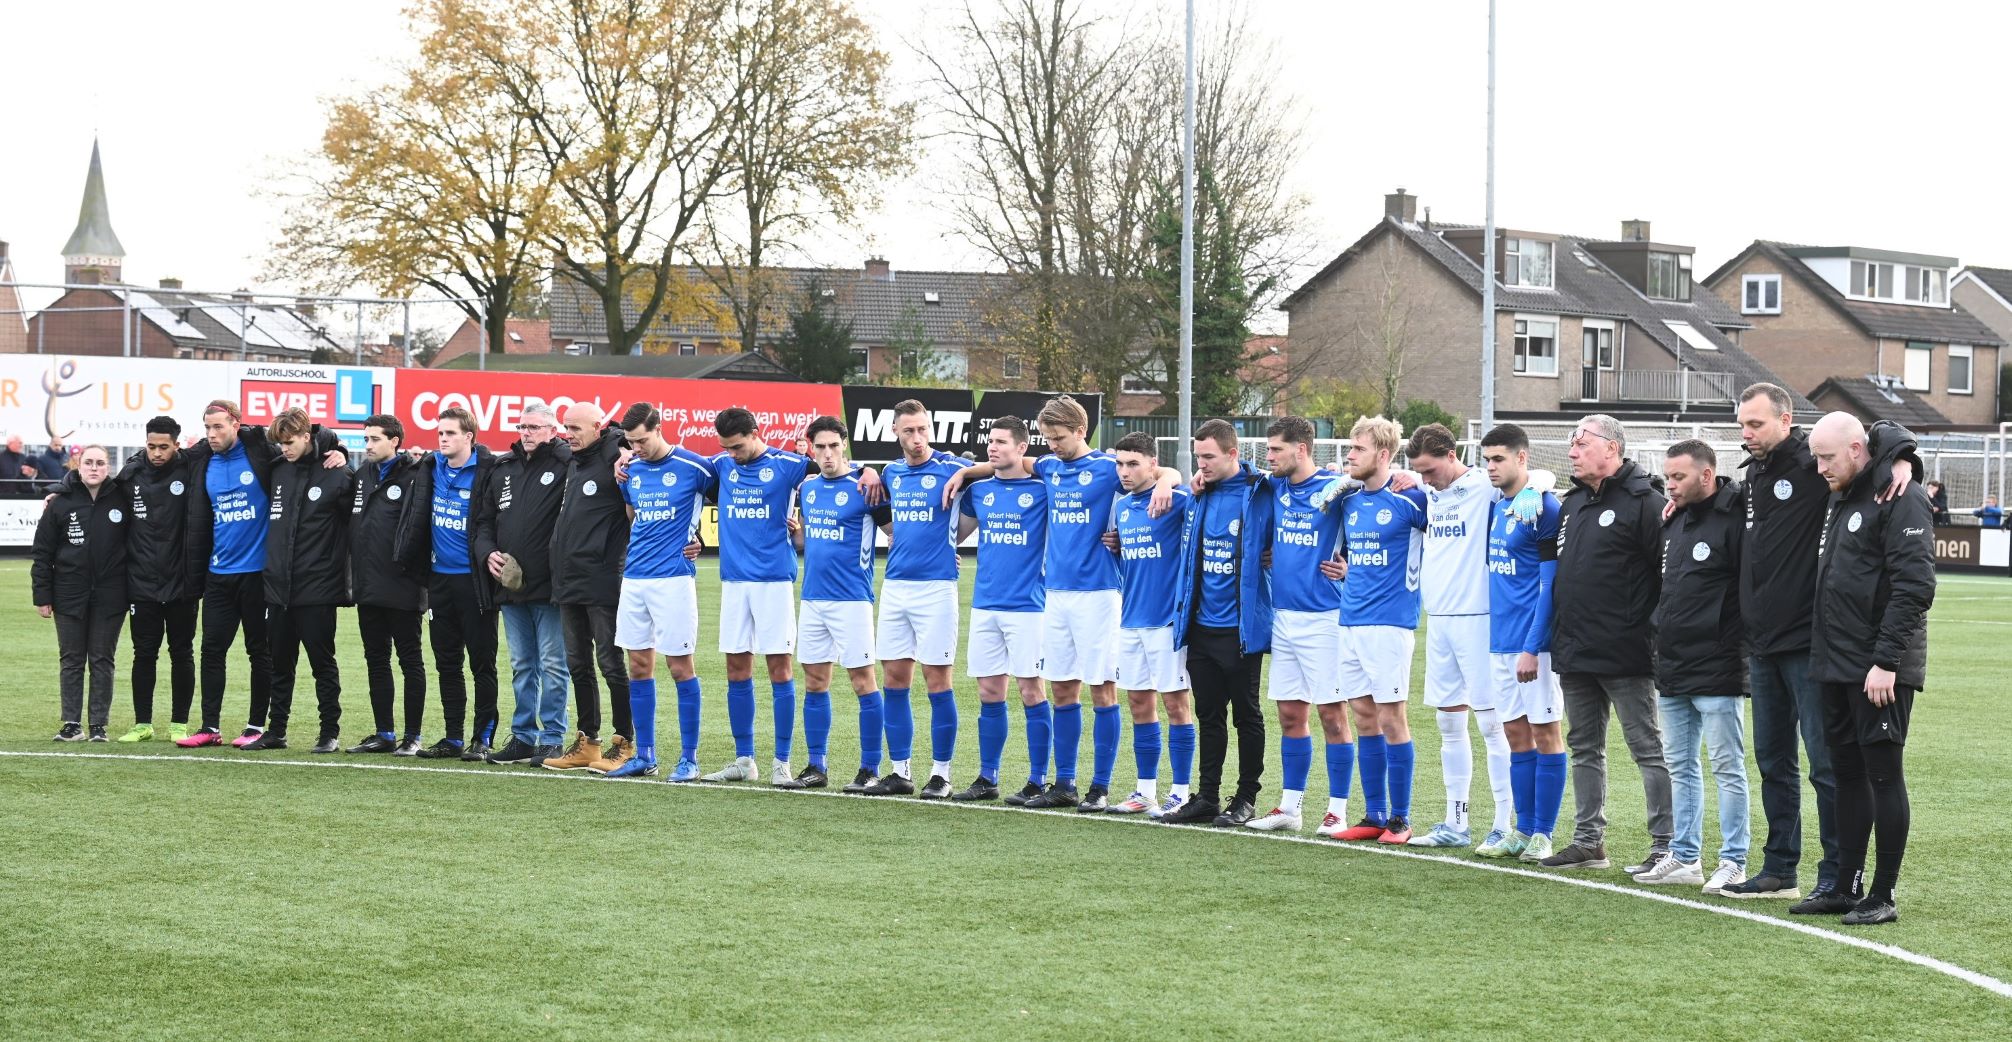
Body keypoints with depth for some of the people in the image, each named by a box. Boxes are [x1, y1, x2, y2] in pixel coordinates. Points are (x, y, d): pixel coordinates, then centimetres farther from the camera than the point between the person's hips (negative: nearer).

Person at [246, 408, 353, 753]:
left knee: (322, 662, 2)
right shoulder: (277, 472, 9)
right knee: (280, 663, 12)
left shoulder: (334, 475, -9)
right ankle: (276, 731, 19)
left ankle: (330, 732, 9)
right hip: (279, 587, 6)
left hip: (317, 589, -6)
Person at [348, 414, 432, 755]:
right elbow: (353, 521, 19)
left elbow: (417, 524, -16)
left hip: (401, 587, -8)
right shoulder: (363, 474, 14)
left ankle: (413, 736, 4)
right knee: (376, 660, 11)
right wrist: (354, 570, 12)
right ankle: (384, 733, 18)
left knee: (410, 660, 1)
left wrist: (404, 561, -18)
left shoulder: (414, 476, -8)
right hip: (368, 586, 8)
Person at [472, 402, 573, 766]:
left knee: (552, 665, -2)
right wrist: (487, 552, 2)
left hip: (549, 586, -6)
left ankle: (552, 739, 3)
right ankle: (523, 736, 19)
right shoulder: (502, 470, 15)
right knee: (521, 666, 13)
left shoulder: (565, 465, -4)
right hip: (510, 585, 6)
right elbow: (484, 521, 18)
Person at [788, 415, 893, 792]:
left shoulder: (863, 488, -8)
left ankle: (870, 770, 1)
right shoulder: (807, 489, 11)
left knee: (863, 681, -4)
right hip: (813, 598, 7)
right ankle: (816, 768, 17)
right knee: (814, 682, 9)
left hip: (851, 599, -7)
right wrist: (792, 533, 4)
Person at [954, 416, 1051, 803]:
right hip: (985, 604, 5)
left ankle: (1037, 781, 4)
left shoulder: (1041, 488, -5)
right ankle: (987, 779, 16)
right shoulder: (978, 489, 10)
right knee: (989, 692, 8)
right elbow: (958, 529, 24)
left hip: (1027, 605, -5)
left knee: (1030, 690, -3)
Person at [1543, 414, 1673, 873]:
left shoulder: (1644, 501, -11)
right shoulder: (1572, 503, 16)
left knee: (1648, 748, -3)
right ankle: (1588, 841, 21)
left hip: (1626, 655, -9)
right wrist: (1554, 636, 19)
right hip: (1575, 653, 9)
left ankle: (1666, 846, 0)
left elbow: (1671, 572, -16)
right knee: (1585, 749, 13)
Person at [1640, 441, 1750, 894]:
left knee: (1727, 767, -2)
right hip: (1672, 670, 9)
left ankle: (1733, 863, 4)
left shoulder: (1734, 520, -14)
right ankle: (1685, 858, 21)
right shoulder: (1674, 521, 14)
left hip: (1716, 670, -9)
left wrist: (1737, 644, -17)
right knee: (1680, 766, 13)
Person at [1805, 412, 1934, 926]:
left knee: (1883, 774, -4)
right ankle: (1847, 888, 18)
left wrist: (1886, 660, -23)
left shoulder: (1899, 498, -13)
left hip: (1881, 670, -9)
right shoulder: (1842, 498, 15)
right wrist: (1828, 653, 14)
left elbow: (1915, 586, -20)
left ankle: (1883, 896, 1)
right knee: (1847, 773, 11)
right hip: (1838, 667, 9)